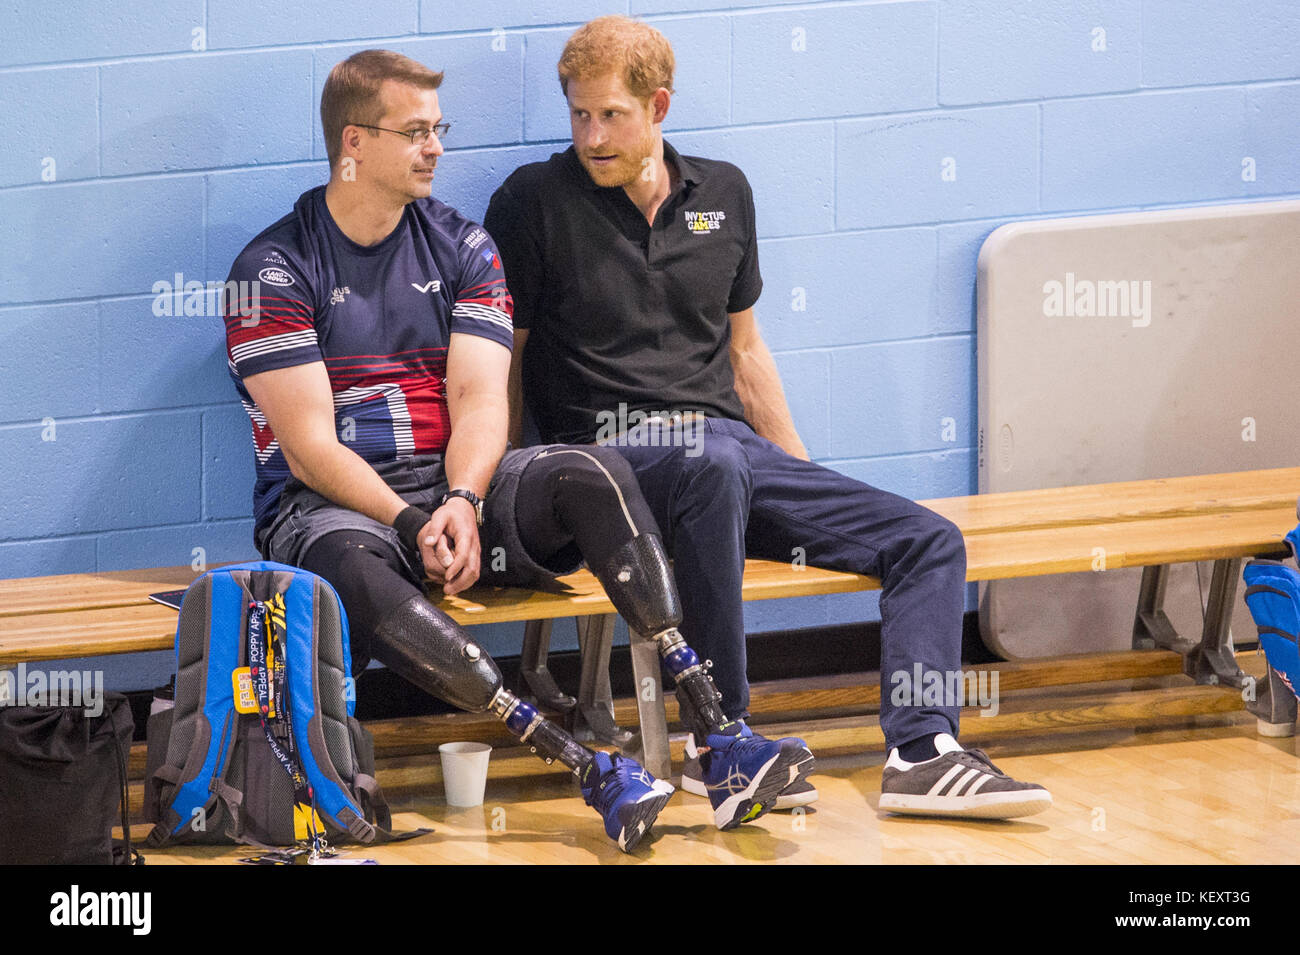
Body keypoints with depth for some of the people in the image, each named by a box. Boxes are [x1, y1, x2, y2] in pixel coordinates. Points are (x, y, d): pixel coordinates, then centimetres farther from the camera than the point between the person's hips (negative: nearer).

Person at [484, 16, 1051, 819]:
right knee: (714, 468, -41)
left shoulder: (723, 194, 15)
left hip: (731, 440, 6)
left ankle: (921, 752, -22)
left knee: (929, 541, -10)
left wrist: (804, 484, 22)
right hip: (616, 448, -6)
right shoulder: (536, 202, 1)